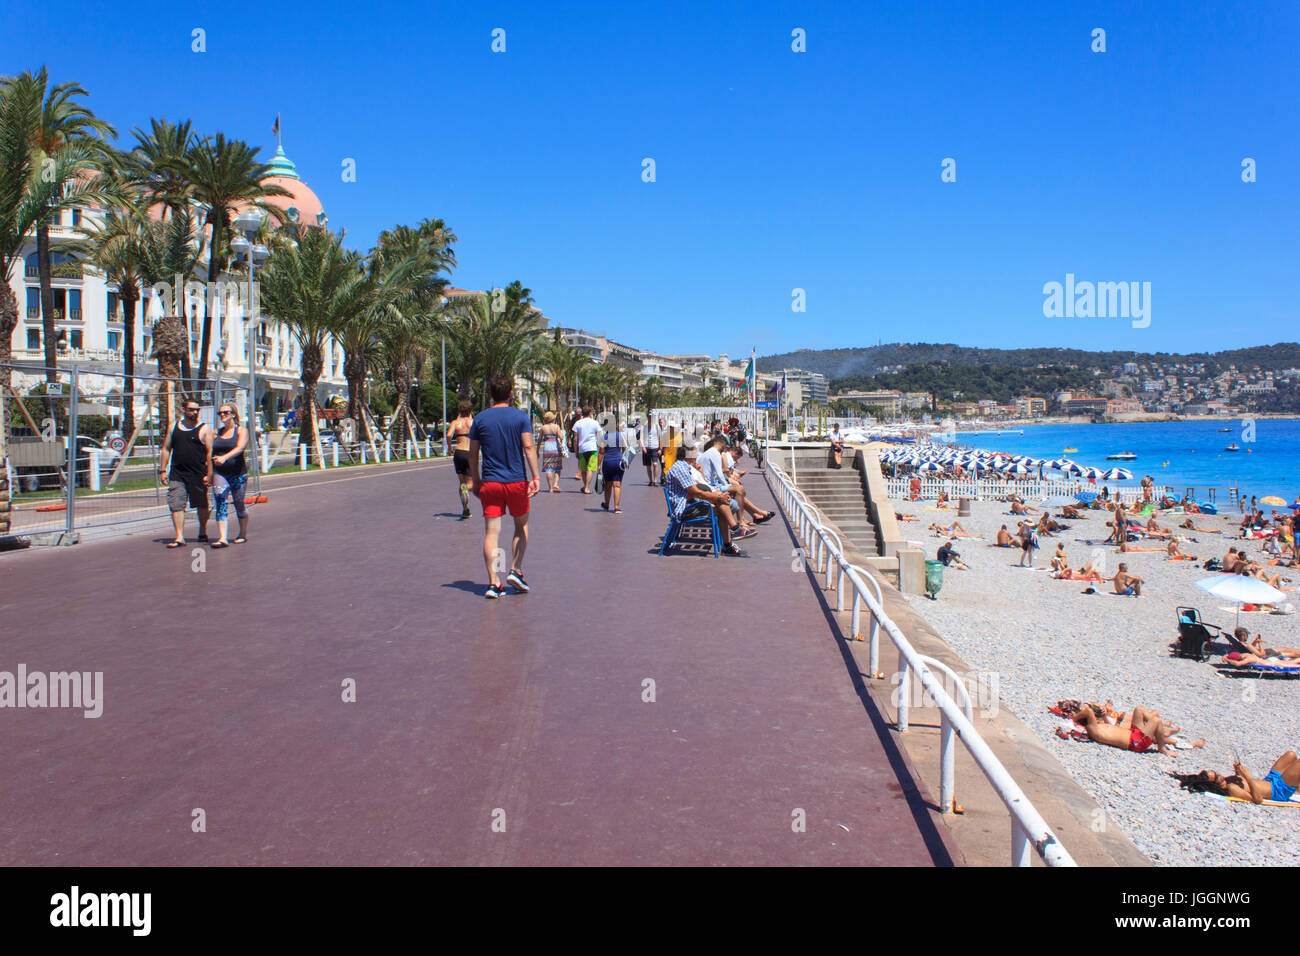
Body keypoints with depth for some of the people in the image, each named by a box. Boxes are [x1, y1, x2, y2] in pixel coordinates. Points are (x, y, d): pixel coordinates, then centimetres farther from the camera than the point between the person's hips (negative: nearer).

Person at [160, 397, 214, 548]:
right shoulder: (174, 427, 11)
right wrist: (162, 470, 8)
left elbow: (210, 452, -6)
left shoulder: (204, 429, -1)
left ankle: (202, 533, 28)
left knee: (202, 506, 10)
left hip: (198, 474, -3)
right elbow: (166, 449, 15)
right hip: (177, 474, 3)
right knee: (176, 505, -7)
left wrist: (209, 474, -13)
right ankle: (179, 537, -5)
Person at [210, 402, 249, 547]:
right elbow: (210, 452, 16)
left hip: (238, 473, -2)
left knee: (239, 505, 7)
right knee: (221, 503, -13)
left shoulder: (241, 430, 1)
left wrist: (224, 457, -32)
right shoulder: (217, 432, 14)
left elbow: (240, 448, -16)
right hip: (219, 473, 2)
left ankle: (243, 534, 27)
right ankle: (222, 538, -21)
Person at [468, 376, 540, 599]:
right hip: (517, 480, -1)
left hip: (489, 482, 1)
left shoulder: (480, 419, 3)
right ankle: (515, 571, 11)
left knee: (491, 532, 1)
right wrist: (536, 477, -10)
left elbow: (473, 453, 6)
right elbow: (529, 447, -10)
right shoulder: (520, 417, -2)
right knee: (521, 525, 18)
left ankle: (493, 582, -5)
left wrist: (475, 480, 15)